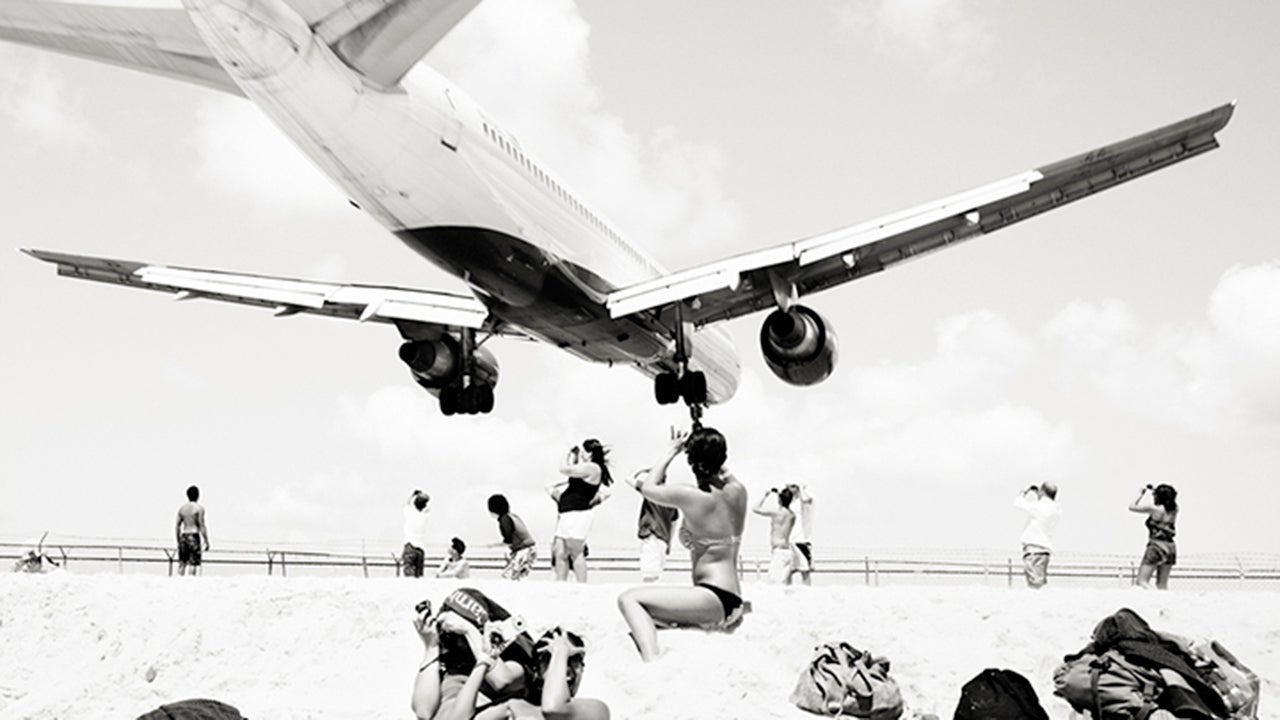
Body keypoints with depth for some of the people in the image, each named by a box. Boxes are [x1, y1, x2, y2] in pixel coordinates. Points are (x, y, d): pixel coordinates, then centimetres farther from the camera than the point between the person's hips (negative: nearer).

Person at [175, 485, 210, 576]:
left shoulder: (182, 508, 9)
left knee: (182, 563, 9)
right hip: (194, 537, -5)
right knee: (193, 564, -5)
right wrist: (207, 542, -6)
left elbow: (177, 526, 11)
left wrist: (178, 541, 19)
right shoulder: (199, 508, -7)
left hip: (183, 537, 5)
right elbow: (202, 526, -11)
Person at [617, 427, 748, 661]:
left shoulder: (689, 496, -13)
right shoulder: (738, 493, 5)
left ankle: (651, 663, -33)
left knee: (629, 599, -16)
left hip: (715, 600, -9)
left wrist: (672, 451, 15)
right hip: (732, 605, 9)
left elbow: (647, 486, 6)